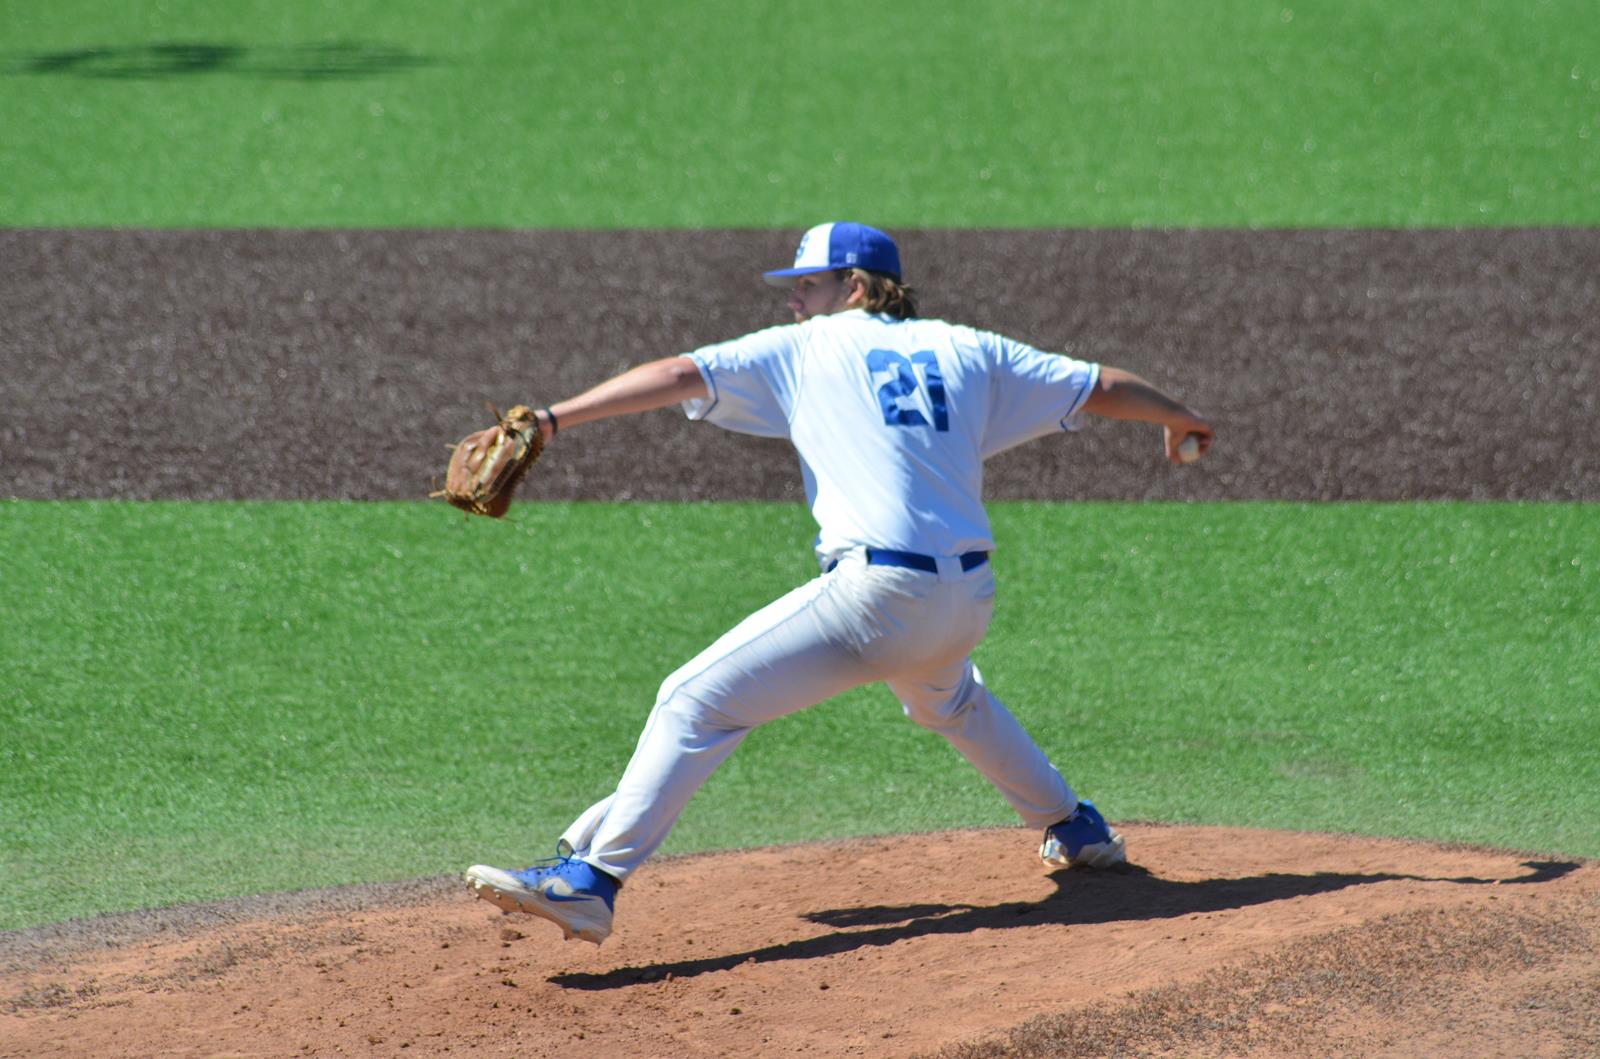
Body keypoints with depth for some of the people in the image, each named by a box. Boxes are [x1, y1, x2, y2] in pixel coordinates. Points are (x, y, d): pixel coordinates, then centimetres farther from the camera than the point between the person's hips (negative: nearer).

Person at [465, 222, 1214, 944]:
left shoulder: (804, 350, 7)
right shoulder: (968, 351, 17)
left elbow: (677, 376, -2)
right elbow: (1102, 388, 23)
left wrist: (550, 420, -4)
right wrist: (1179, 419, 42)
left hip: (875, 596, -6)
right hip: (968, 602, 6)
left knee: (697, 701, -6)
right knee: (949, 698, 40)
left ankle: (591, 880, -17)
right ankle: (1076, 830, 47)